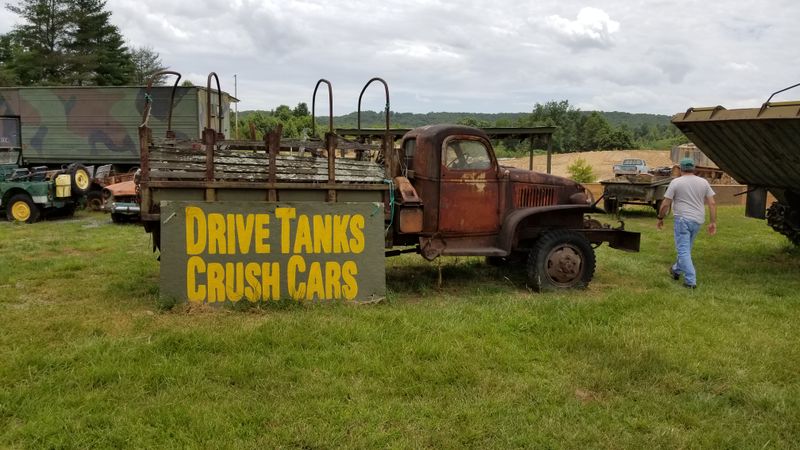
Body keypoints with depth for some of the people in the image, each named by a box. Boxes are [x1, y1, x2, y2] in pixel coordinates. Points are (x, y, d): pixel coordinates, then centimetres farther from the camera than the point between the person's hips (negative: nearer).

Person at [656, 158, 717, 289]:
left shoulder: (676, 182, -6)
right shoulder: (703, 182, 7)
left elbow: (665, 204, -7)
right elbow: (712, 203, 4)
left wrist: (660, 218, 6)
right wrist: (713, 222, 8)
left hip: (682, 219, -5)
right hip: (698, 220, 5)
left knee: (683, 250, -2)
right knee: (686, 247, 22)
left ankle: (690, 281, -8)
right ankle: (677, 270, 39)